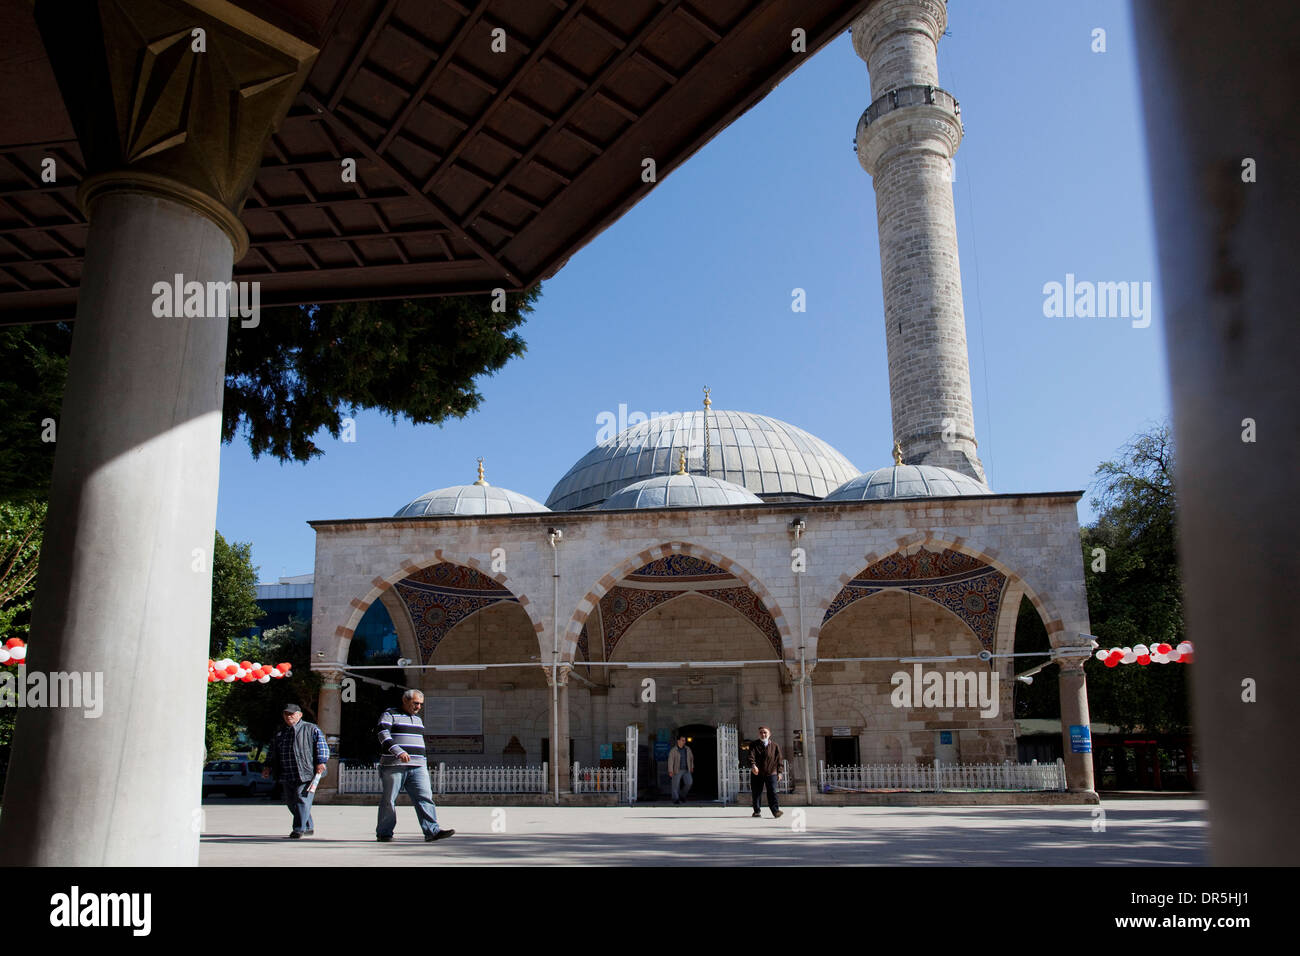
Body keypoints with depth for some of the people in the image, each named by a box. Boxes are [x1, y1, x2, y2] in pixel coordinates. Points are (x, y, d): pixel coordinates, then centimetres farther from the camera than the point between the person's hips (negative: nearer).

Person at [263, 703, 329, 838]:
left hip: (306, 773, -6)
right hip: (287, 776, 6)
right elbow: (273, 754, 27)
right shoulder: (279, 733, 21)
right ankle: (309, 827, 23)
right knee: (291, 802, 8)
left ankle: (299, 829, -12)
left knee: (302, 799, -15)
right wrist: (268, 767, 12)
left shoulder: (311, 729, 5)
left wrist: (320, 761, -15)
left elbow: (322, 746, -2)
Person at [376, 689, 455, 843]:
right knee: (388, 800, 1)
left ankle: (432, 831, -14)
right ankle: (384, 833, 14)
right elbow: (384, 736, -15)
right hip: (393, 765, -5)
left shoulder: (418, 719, 22)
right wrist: (399, 752, -28)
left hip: (417, 767, 5)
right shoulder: (390, 715, 0)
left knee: (425, 797, -8)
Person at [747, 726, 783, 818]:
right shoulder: (754, 745, 2)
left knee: (772, 792, -10)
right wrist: (753, 765, -33)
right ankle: (756, 811, 18)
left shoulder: (774, 746, 8)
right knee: (756, 793, 6)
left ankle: (775, 810, -11)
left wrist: (779, 772, 5)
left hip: (771, 773, 0)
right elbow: (751, 756, -13)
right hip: (757, 773, 0)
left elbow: (778, 759, 11)